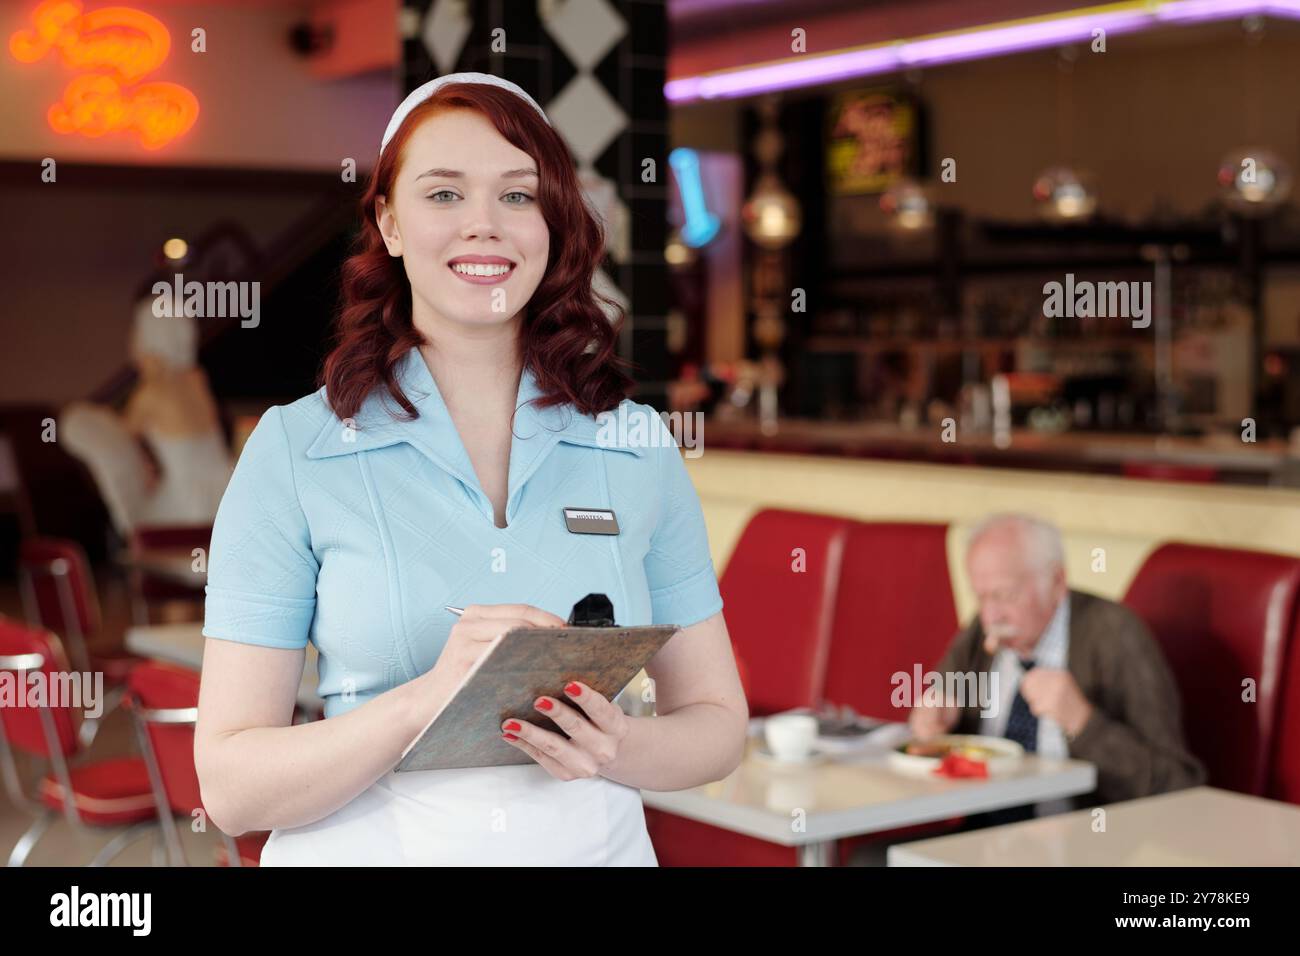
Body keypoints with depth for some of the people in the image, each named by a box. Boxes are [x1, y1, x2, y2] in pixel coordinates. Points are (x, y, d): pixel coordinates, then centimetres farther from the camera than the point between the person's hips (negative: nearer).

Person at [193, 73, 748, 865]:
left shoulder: (639, 449, -2)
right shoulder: (295, 450, -9)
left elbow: (718, 719, 3)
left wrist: (622, 749, -17)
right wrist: (424, 702, -26)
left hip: (595, 845, 2)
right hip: (366, 847, -2)